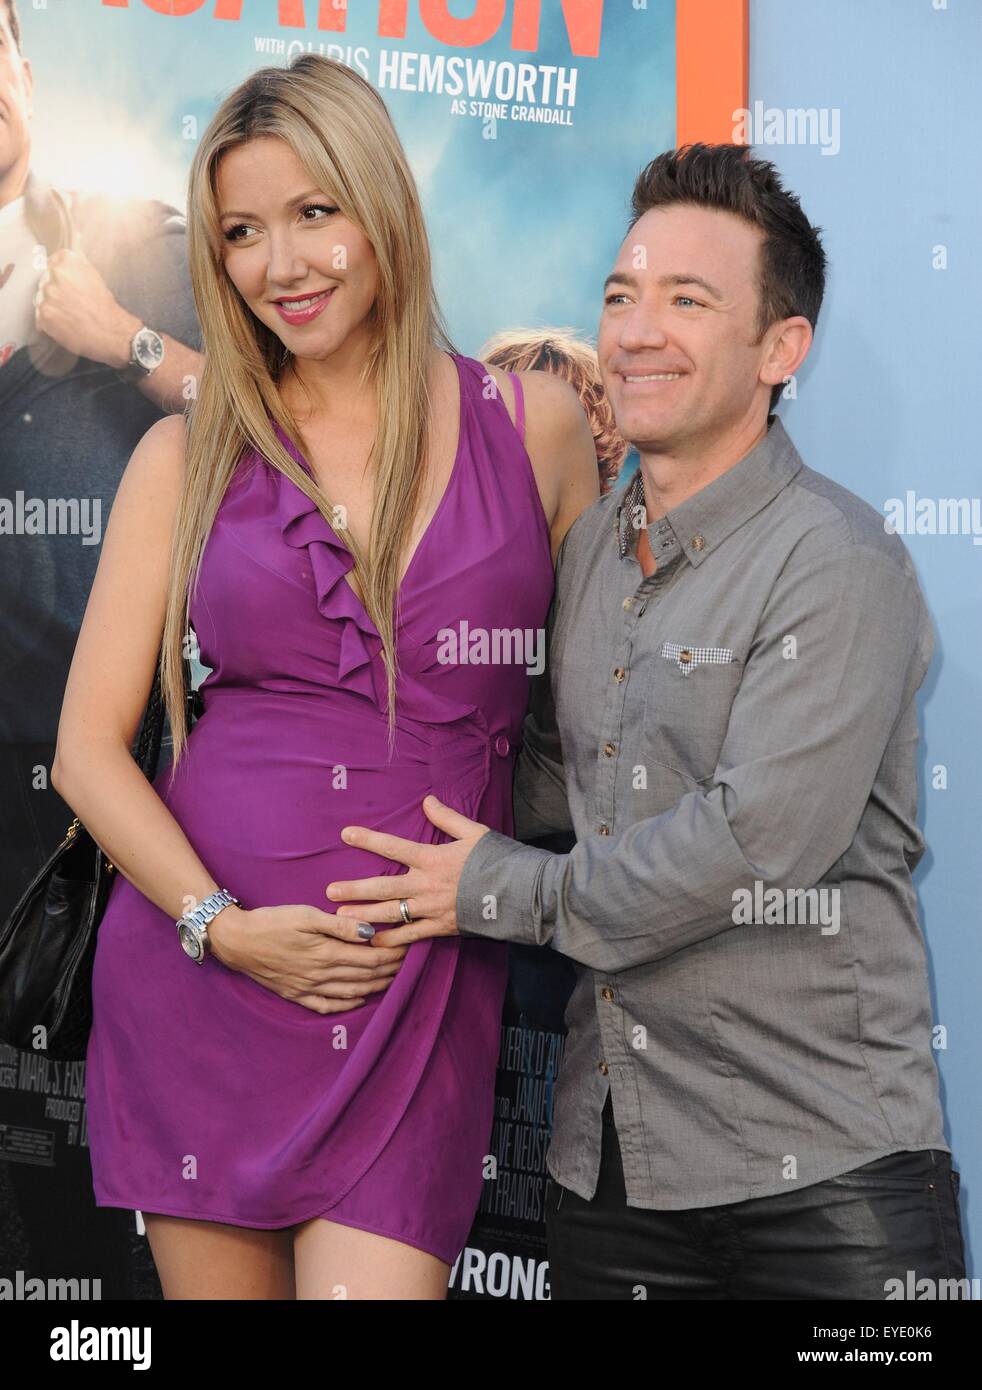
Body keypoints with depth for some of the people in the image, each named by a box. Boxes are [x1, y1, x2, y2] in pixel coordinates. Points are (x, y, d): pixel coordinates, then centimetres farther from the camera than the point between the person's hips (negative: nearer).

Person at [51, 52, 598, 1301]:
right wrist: (224, 925, -8)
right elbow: (89, 745, 3)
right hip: (197, 962, 1)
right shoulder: (188, 458, 5)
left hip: (418, 990, -1)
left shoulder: (534, 423, 5)